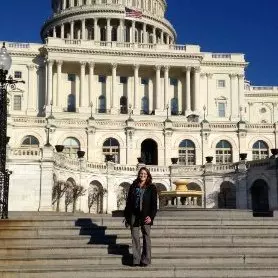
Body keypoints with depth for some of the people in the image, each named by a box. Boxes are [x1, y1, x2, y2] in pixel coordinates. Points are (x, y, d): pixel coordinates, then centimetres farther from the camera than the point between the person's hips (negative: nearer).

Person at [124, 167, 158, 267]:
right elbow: (128, 202, 11)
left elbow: (154, 204, -1)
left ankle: (146, 260, 10)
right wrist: (127, 216, 7)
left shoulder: (151, 188, 3)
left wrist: (151, 216, -11)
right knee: (135, 237, 3)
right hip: (134, 215, 2)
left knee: (146, 237, 3)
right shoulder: (133, 187, 10)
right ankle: (136, 259, 9)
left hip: (145, 216, -2)